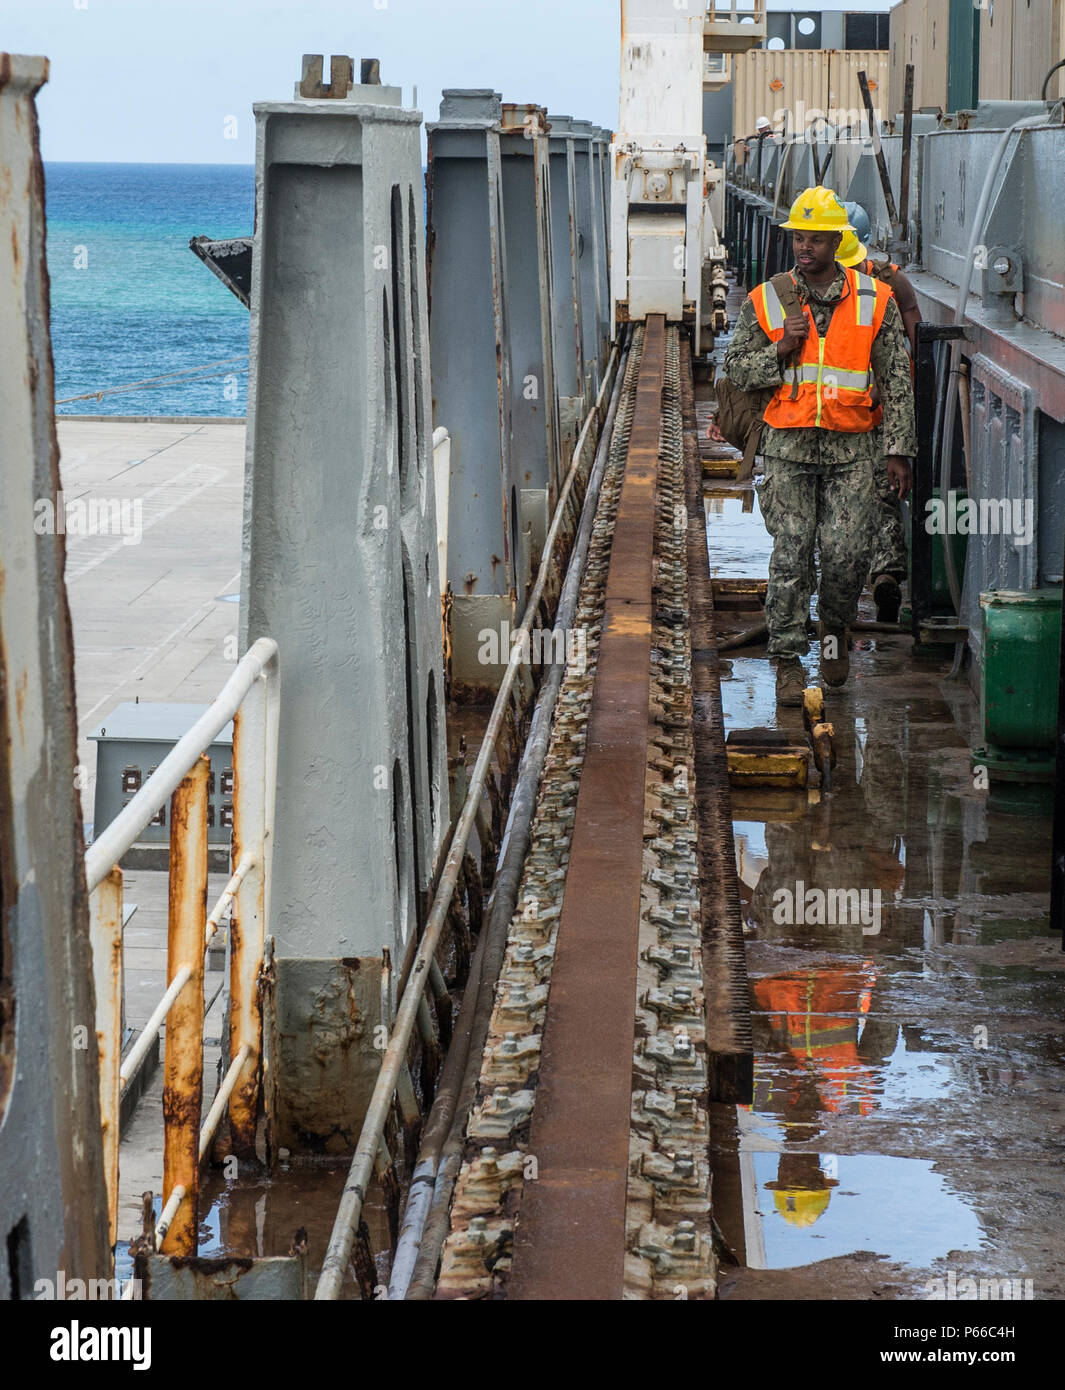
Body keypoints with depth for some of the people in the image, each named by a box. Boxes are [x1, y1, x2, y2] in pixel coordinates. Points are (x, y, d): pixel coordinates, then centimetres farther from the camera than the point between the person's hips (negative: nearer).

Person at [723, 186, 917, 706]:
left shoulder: (875, 301, 2)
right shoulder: (765, 301, 3)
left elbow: (896, 381, 5)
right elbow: (736, 369, 6)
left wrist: (898, 449, 0)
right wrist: (781, 350, -12)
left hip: (851, 449, 0)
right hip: (788, 447, 0)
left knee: (848, 552, -5)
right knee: (790, 555, -5)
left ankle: (834, 629, 24)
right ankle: (787, 660, 4)